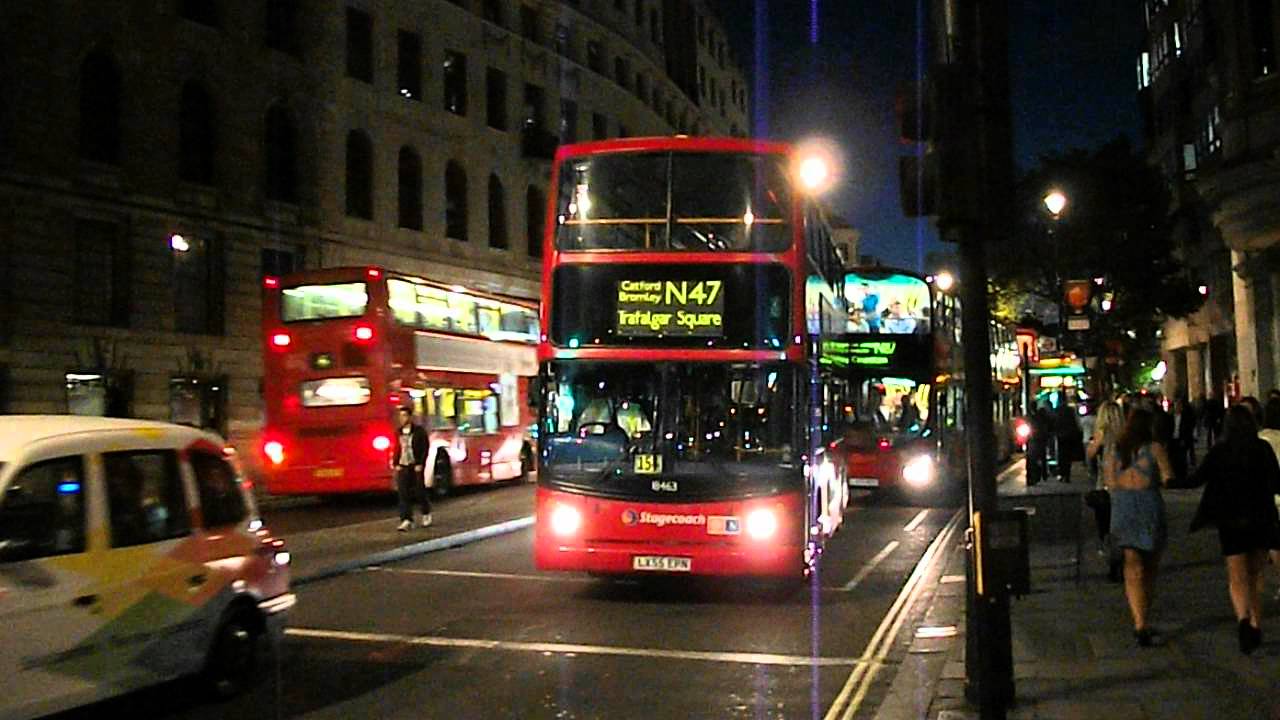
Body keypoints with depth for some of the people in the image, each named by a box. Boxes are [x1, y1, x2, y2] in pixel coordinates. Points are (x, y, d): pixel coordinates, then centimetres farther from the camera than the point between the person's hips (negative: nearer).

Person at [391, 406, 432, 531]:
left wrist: (420, 464, -12)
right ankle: (406, 520, -6)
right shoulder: (398, 432, 10)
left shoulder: (419, 431, -4)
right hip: (402, 467, 4)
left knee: (419, 491, 5)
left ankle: (426, 514, 29)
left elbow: (425, 448, -5)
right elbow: (396, 449, 14)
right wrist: (396, 464, 4)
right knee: (403, 493, -6)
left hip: (416, 467, -4)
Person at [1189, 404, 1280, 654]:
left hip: (1231, 523, -2)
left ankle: (1244, 619, -24)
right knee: (1255, 575, 17)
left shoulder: (1218, 452, -7)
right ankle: (1255, 626, 17)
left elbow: (1197, 479, -4)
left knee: (1238, 579, 1)